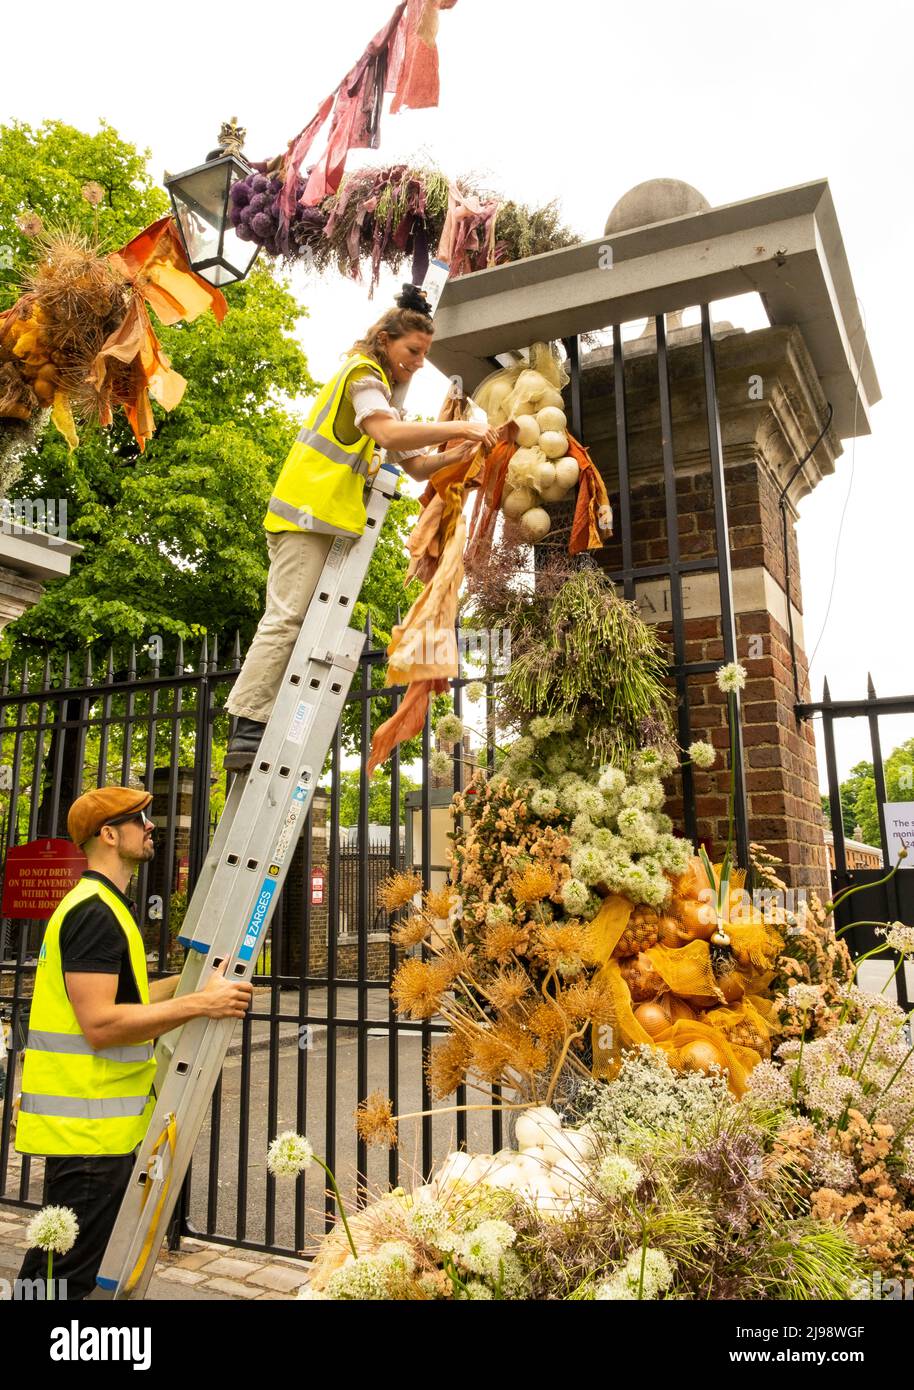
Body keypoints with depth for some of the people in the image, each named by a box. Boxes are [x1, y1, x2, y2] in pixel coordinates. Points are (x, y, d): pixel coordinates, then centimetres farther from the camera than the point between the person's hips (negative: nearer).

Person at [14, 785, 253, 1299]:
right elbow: (100, 1024, -26)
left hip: (104, 1120, 10)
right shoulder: (96, 913, -19)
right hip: (88, 1122, -10)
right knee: (70, 1273, 1)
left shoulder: (105, 907, 15)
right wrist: (200, 1003, -22)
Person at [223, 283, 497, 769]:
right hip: (308, 511, -9)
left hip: (325, 521, 9)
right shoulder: (363, 374, -2)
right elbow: (389, 434, -23)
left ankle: (254, 737, 0)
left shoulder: (383, 392, 29)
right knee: (285, 620, -15)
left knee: (293, 625, 2)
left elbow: (413, 465, 21)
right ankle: (247, 733, -16)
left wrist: (450, 457, 3)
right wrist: (459, 427, -20)